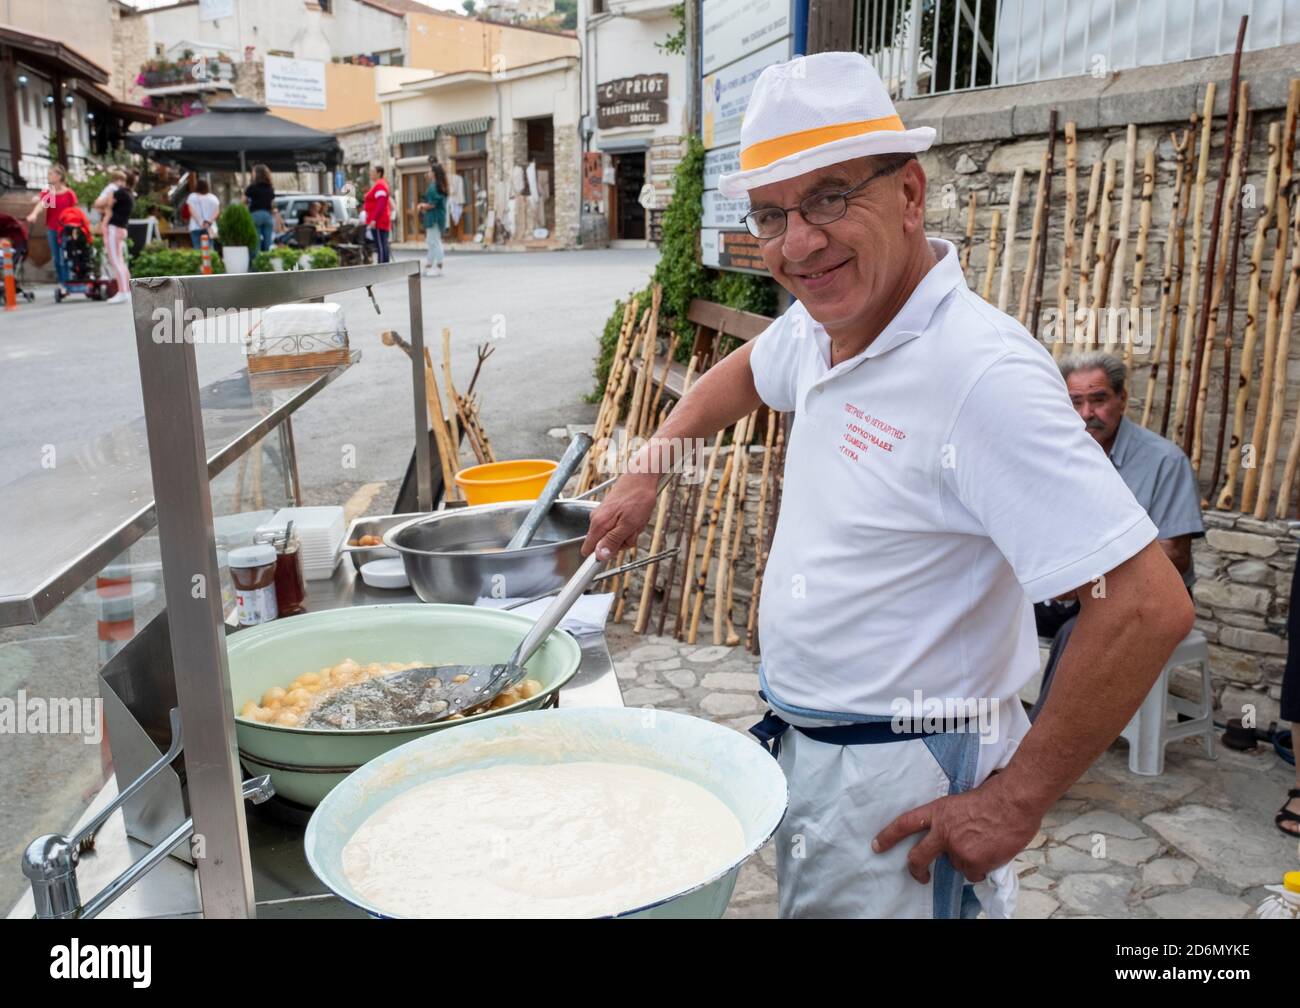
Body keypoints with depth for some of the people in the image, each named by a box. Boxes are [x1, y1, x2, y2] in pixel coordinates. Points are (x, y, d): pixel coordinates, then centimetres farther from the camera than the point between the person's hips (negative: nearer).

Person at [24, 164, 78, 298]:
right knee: (56, 259, 9)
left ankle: (65, 286, -2)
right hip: (51, 229, 4)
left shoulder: (69, 193, -6)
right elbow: (41, 203, -14)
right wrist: (33, 214, -34)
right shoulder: (46, 191, 4)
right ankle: (61, 285, 17)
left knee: (64, 259, -6)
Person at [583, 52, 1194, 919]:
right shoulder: (821, 323, -2)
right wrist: (648, 471, 11)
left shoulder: (981, 373, -28)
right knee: (807, 898, 26)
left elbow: (1150, 605, -29)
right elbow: (745, 372, 22)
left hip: (901, 783, -8)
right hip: (804, 745, 8)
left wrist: (1017, 800, -21)